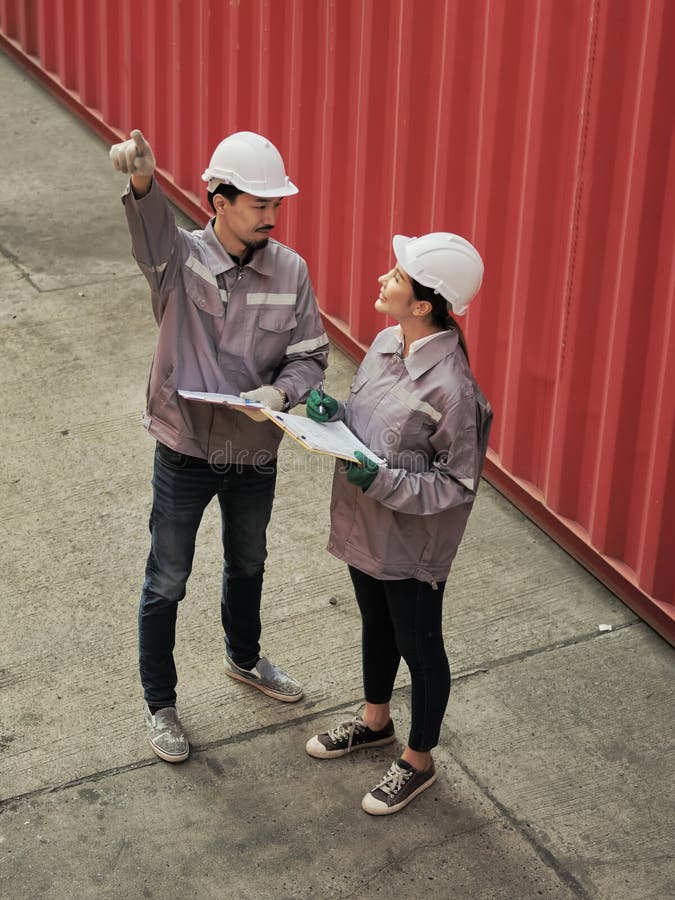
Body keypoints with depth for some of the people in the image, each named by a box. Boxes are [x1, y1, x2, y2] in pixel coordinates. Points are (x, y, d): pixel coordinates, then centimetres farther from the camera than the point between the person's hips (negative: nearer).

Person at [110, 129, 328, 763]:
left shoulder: (290, 271, -9)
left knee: (247, 566, 27)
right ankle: (158, 704, 32)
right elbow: (150, 228, -42)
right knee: (166, 584, 11)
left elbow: (310, 354, -3)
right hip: (185, 454, -4)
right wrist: (142, 182, -65)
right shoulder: (179, 259, -19)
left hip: (255, 455, 4)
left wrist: (280, 391, -26)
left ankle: (244, 660, 54)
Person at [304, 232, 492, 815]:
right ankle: (375, 721, 52)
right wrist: (333, 412, -10)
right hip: (363, 526, 8)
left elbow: (458, 485, -22)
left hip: (412, 544, -8)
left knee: (418, 648, 13)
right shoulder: (387, 343, -6)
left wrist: (382, 481, -31)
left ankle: (418, 761, 35)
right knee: (375, 626, 28)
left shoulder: (450, 387, -30)